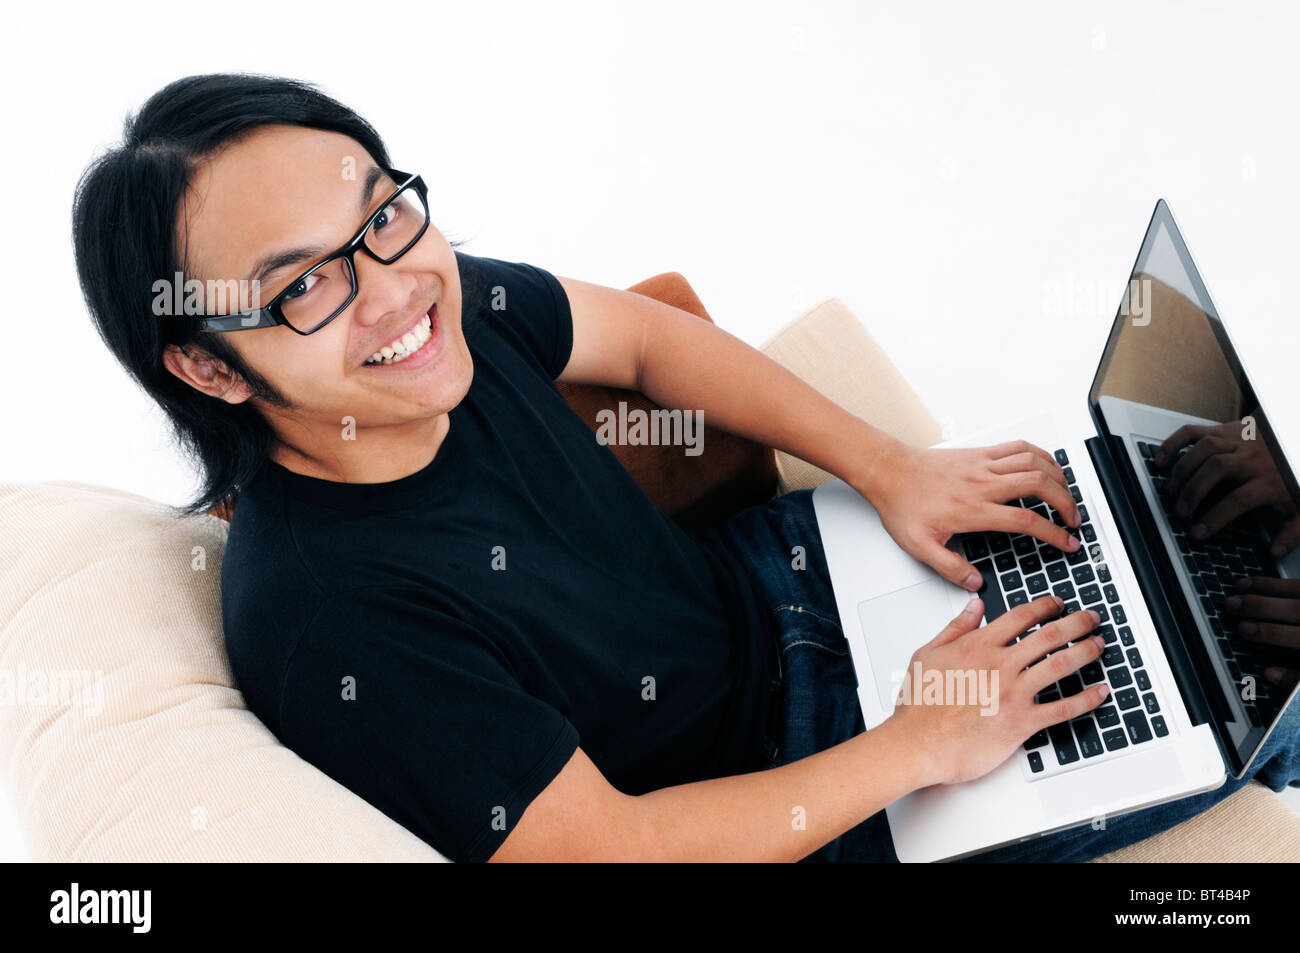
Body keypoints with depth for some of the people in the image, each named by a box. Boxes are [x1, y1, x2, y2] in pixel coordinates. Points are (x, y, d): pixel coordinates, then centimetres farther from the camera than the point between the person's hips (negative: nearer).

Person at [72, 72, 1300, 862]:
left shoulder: (437, 298, -15)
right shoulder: (324, 629, -33)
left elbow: (648, 338, 1)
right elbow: (611, 842, -27)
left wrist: (888, 468, -5)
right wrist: (928, 740, -20)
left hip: (763, 577, 6)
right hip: (764, 777, -5)